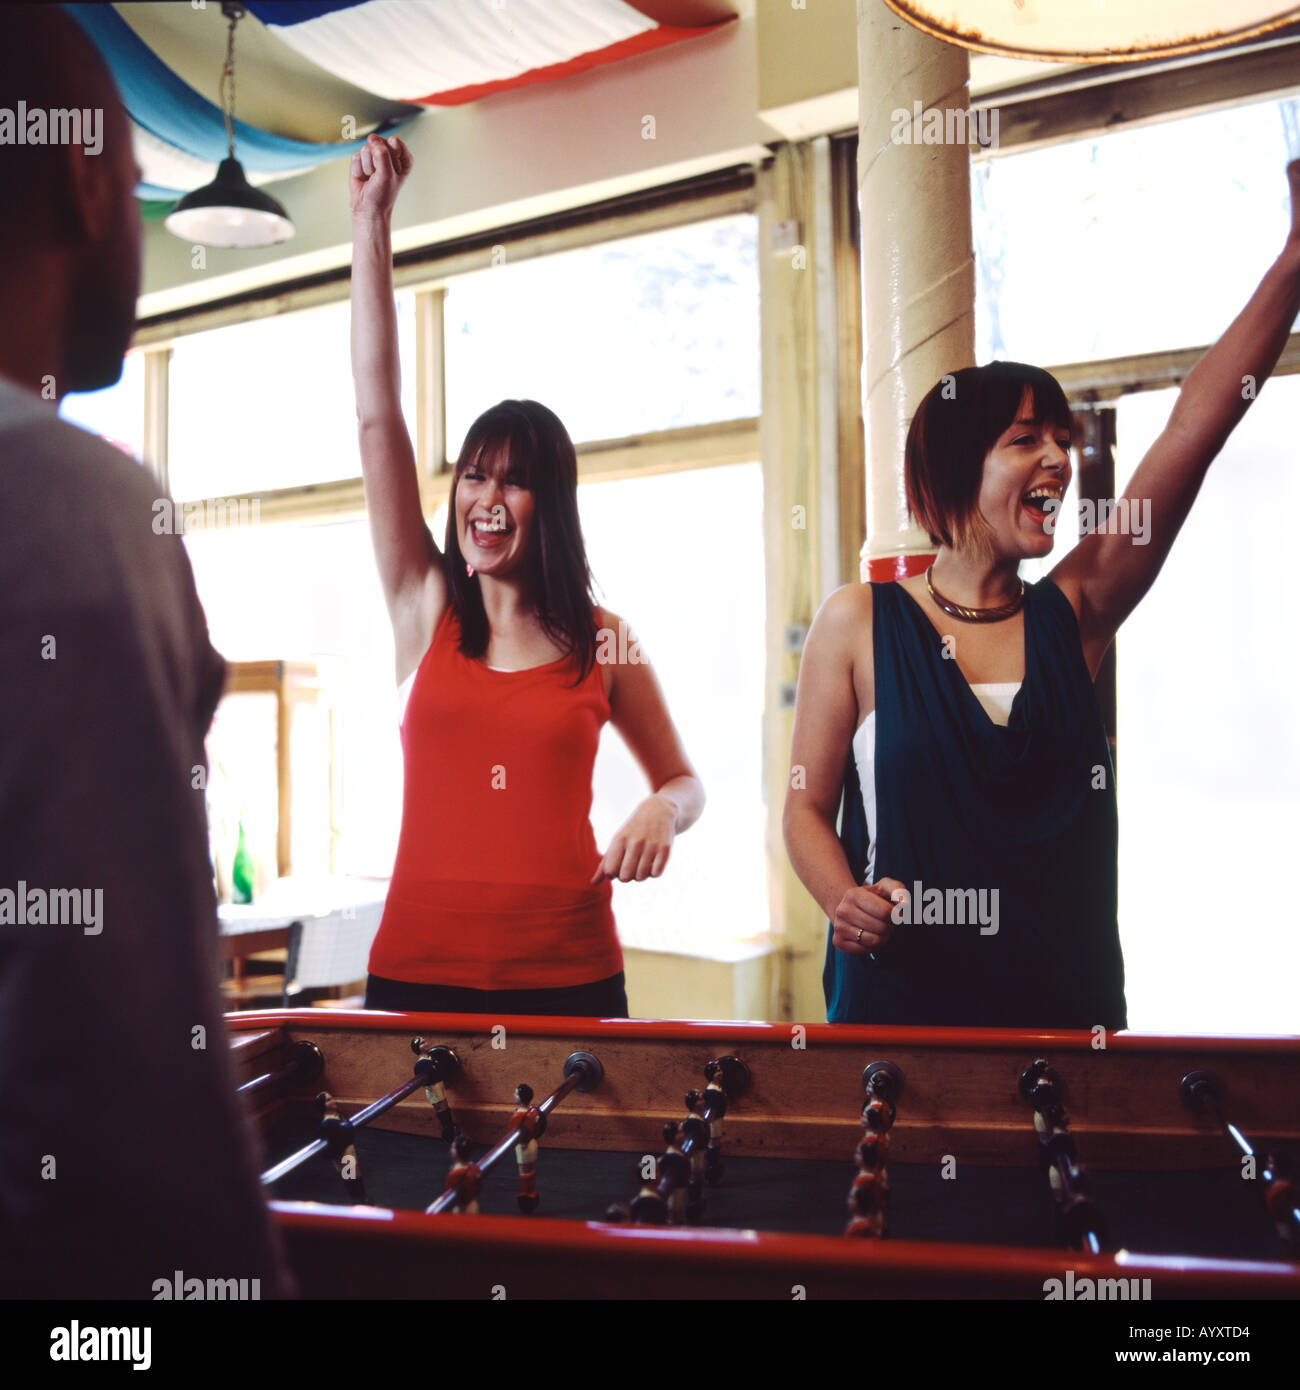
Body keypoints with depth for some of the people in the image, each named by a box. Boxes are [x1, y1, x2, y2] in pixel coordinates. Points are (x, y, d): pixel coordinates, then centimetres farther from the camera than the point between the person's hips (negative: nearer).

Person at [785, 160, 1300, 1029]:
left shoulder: (1074, 614, 3)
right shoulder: (858, 623, -4)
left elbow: (1196, 429, -5)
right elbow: (808, 806, 0)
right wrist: (847, 901, -19)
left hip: (1071, 1000, 3)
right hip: (900, 999, -3)